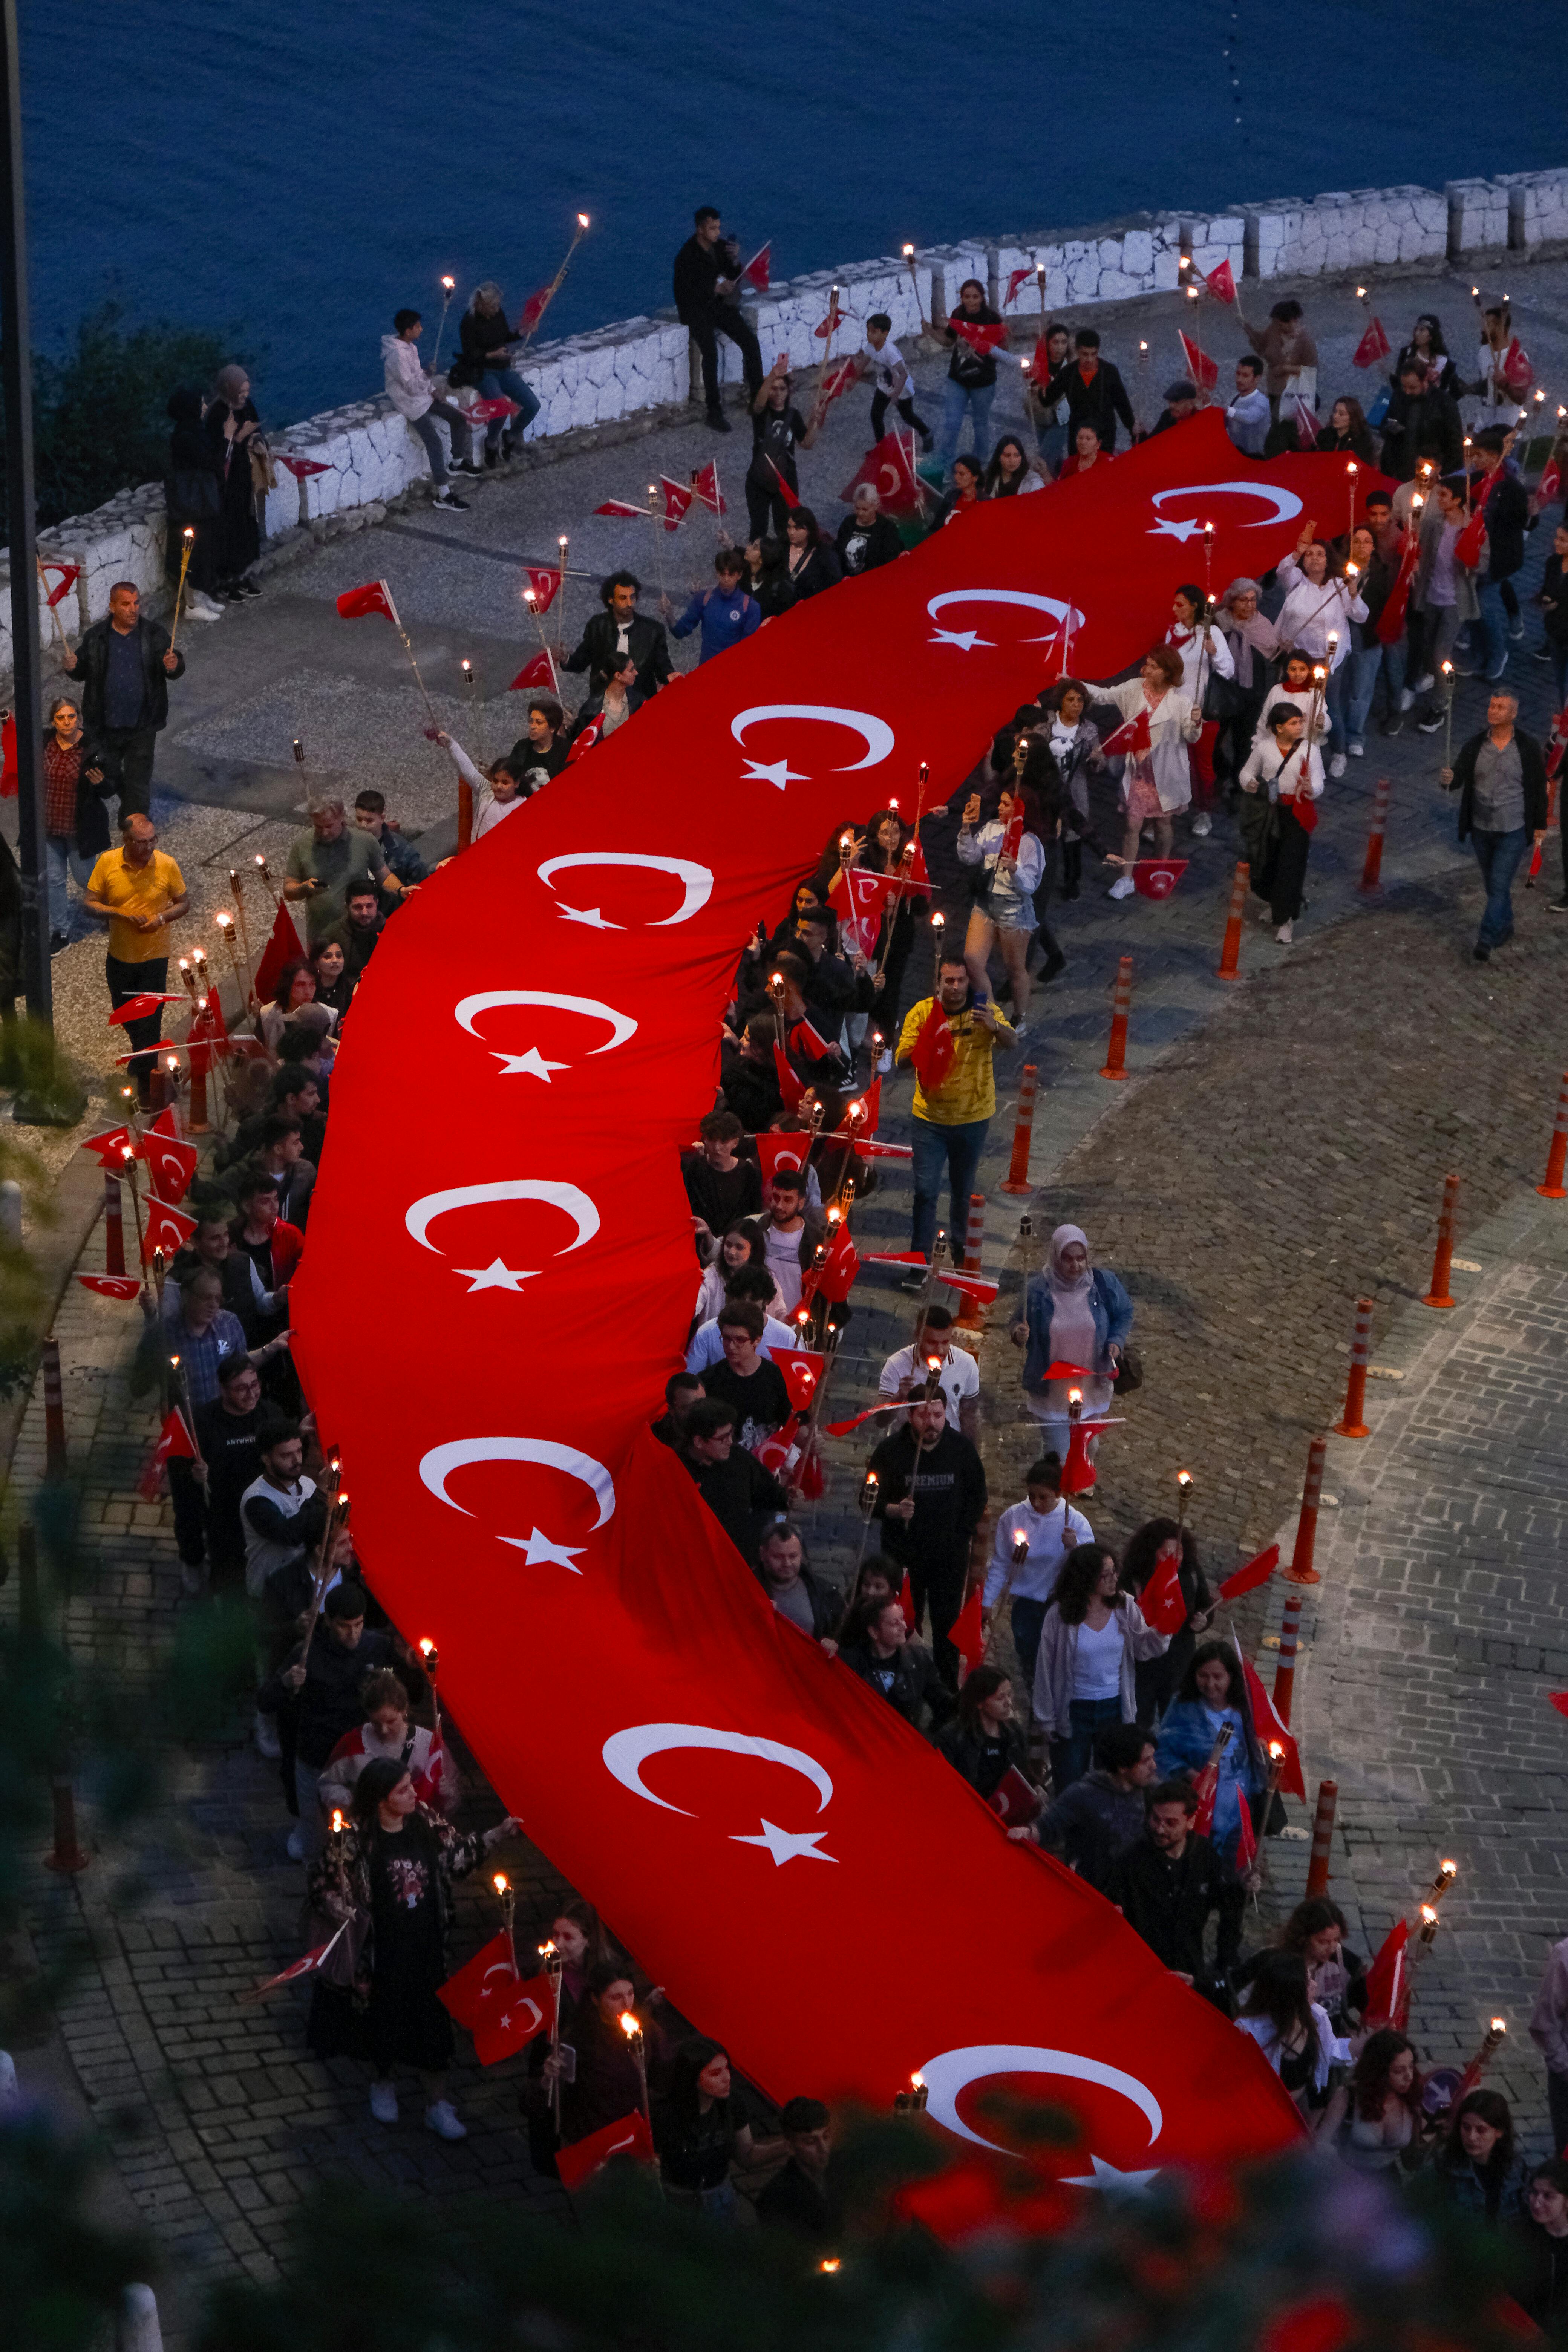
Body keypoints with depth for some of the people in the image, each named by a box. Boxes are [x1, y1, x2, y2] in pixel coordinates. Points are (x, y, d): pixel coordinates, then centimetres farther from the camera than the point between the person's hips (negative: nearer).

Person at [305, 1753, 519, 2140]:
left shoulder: (425, 1823, -8)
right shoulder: (356, 1839, -22)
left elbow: (461, 1852, 4)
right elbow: (324, 1883, -14)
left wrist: (500, 1834, -5)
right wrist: (352, 1920, -17)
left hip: (425, 1944, 3)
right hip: (381, 1947, -3)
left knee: (431, 2022, 9)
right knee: (385, 2019, 18)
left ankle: (437, 2106, 22)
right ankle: (383, 2083, 46)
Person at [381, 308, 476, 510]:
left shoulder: (411, 347, 4)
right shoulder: (397, 356, -28)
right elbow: (412, 386, -27)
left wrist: (432, 390, 2)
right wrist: (427, 374, -8)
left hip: (424, 396, 10)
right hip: (411, 404, -10)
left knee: (458, 418, 11)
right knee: (434, 443, -16)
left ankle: (458, 463, 29)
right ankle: (443, 495, -14)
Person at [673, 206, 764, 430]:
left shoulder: (721, 246, 1)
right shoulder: (686, 256, -18)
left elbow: (735, 278, 7)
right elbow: (688, 294, -22)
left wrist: (735, 260, -14)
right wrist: (717, 288, -36)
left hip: (719, 304, 6)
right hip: (696, 309, -6)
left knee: (751, 343, -13)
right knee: (711, 352, -28)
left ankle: (758, 397, -1)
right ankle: (714, 410, -21)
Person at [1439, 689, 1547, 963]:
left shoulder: (1528, 747, -8)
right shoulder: (1474, 745, -2)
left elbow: (1539, 787, 0)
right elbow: (1459, 778, -8)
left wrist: (1540, 825, 3)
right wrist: (1448, 779, -32)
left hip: (1513, 831, -4)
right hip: (1481, 828, 4)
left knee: (1500, 886, -10)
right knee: (1493, 885, 18)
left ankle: (1486, 941, -9)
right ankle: (1505, 927, 38)